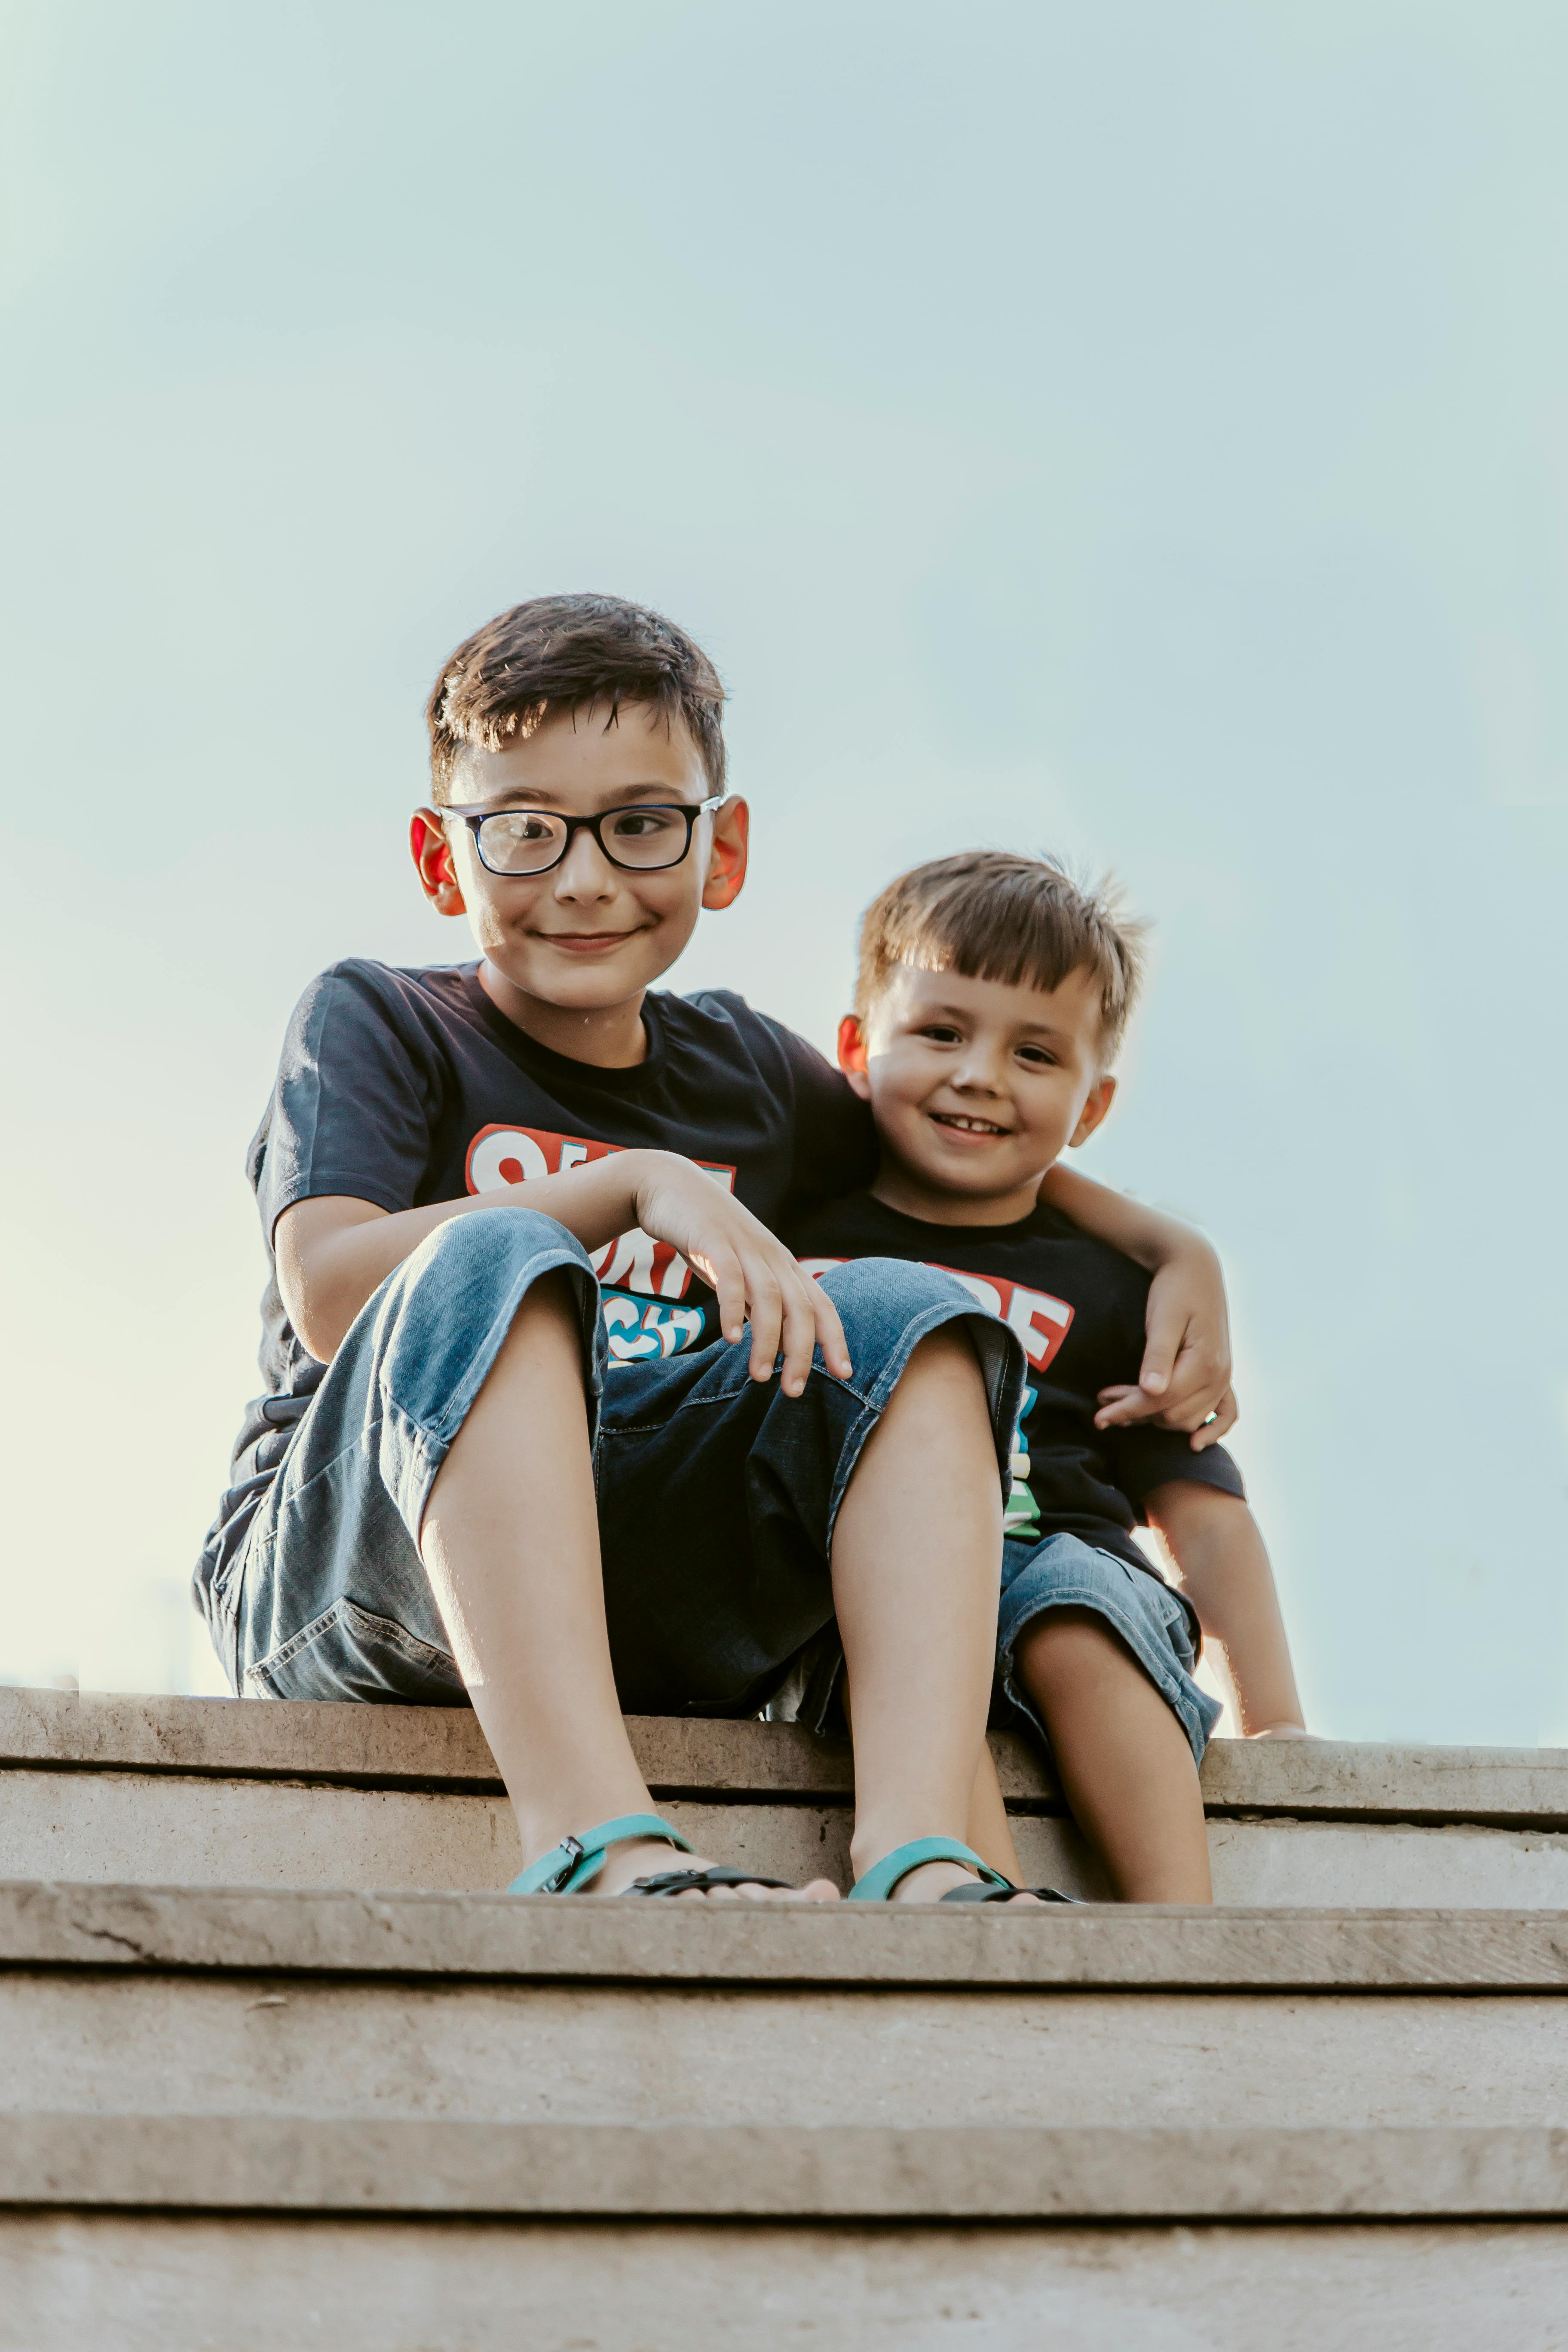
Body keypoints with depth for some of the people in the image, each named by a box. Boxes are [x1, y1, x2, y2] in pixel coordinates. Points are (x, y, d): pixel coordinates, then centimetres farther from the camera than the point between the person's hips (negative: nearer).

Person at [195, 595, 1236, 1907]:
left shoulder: (748, 1073, 16)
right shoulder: (375, 1025, 3)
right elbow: (329, 1292, -15)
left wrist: (1177, 1247, 11)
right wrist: (637, 1183, -21)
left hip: (642, 1612, 4)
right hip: (339, 1568, -4)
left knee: (907, 1311, -14)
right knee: (486, 1255, -31)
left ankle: (916, 1856, -35)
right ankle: (596, 1845, -49)